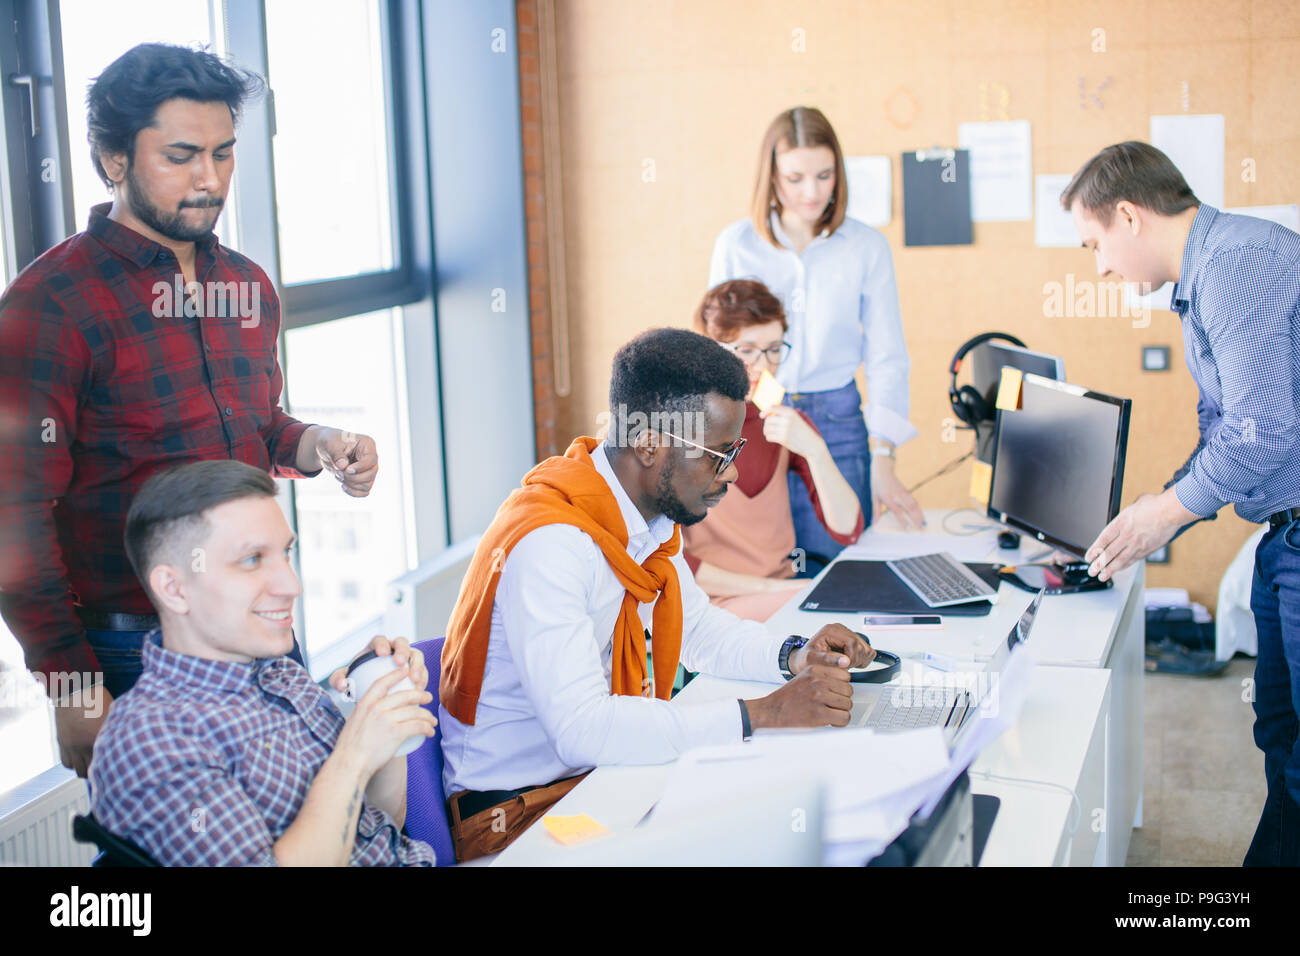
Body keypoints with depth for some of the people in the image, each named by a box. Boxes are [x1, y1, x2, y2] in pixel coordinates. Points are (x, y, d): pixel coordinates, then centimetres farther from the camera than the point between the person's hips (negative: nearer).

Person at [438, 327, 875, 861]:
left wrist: (794, 656, 1)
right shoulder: (548, 545, -26)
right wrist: (762, 714, -33)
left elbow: (699, 627, 21)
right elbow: (581, 727, -34)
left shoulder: (653, 523, 4)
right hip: (520, 812, -9)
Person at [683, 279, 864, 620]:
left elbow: (847, 530, 0)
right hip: (716, 603, -6)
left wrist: (815, 451, -15)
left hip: (782, 590, 7)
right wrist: (769, 587, -14)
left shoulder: (788, 425, 9)